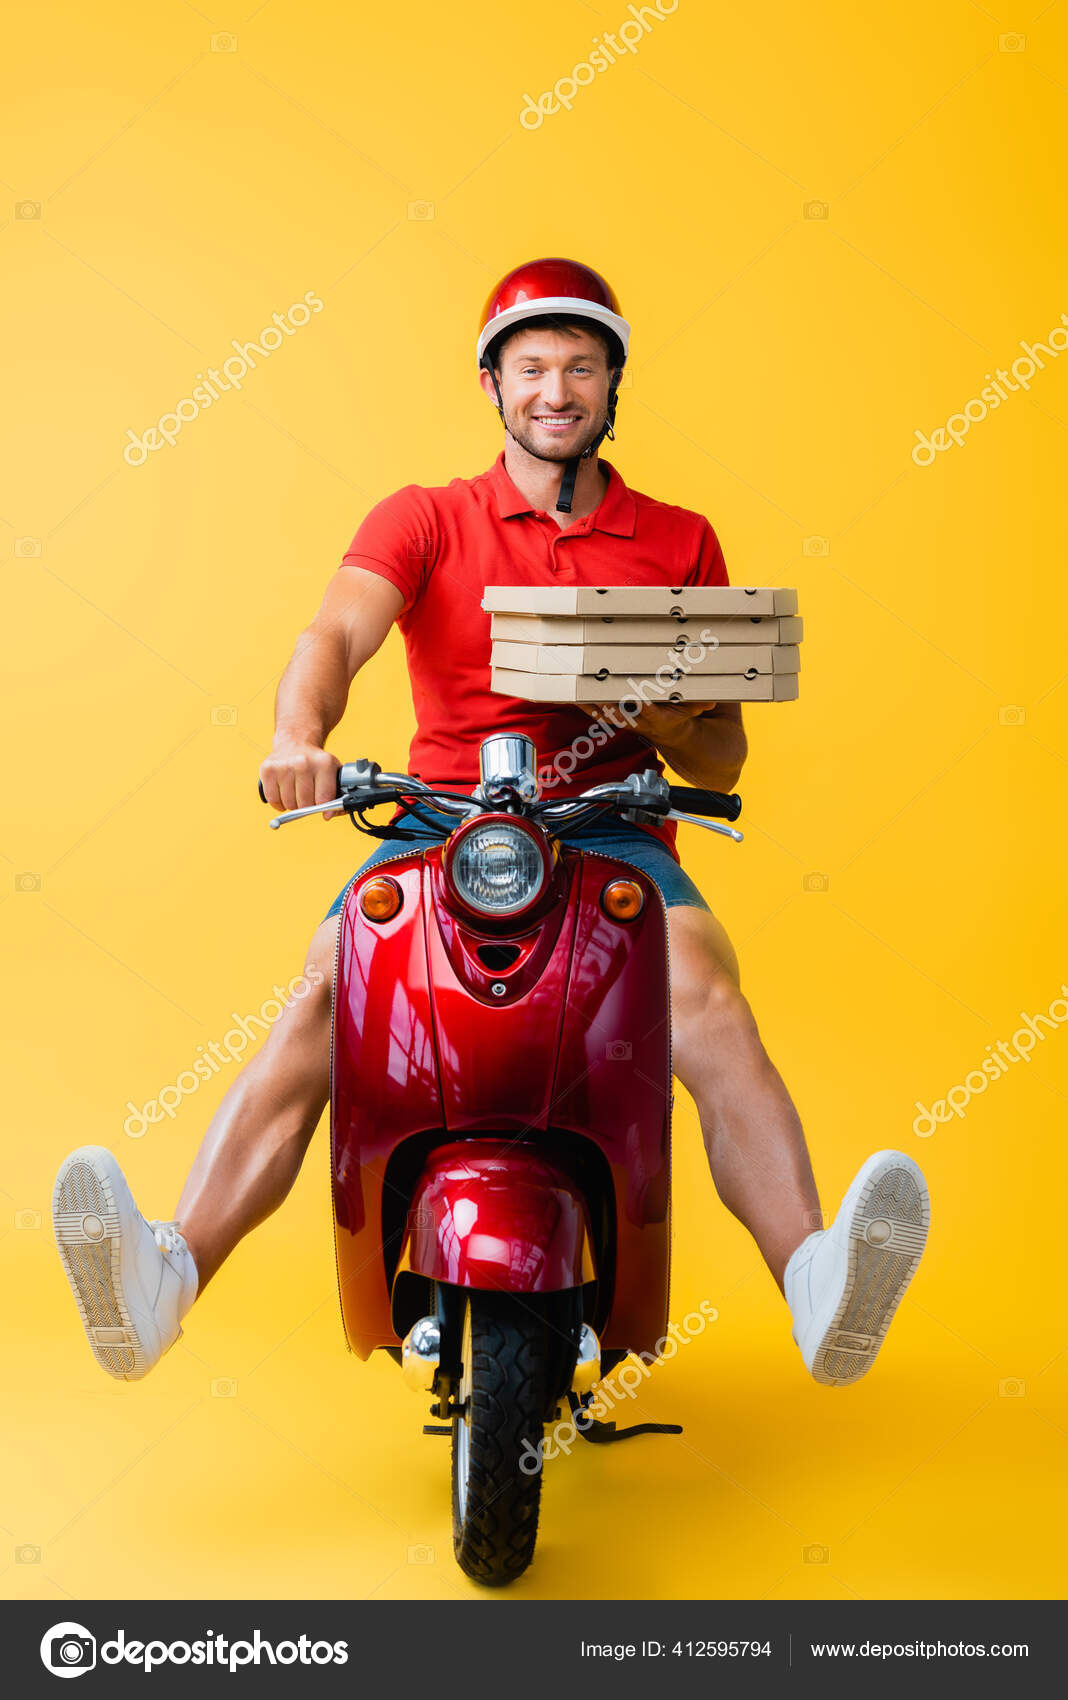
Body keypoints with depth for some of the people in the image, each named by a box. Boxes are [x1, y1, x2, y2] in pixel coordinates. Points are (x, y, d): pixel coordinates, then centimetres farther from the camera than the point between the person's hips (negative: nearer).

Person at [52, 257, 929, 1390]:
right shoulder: (423, 520, 13)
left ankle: (815, 1286, -45)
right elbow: (335, 631, -9)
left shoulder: (679, 541, 16)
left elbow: (722, 762, 14)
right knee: (319, 999, -27)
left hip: (615, 832, 0)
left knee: (708, 998, -31)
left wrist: (670, 718, -11)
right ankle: (166, 1278, -37)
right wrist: (298, 735, -33)